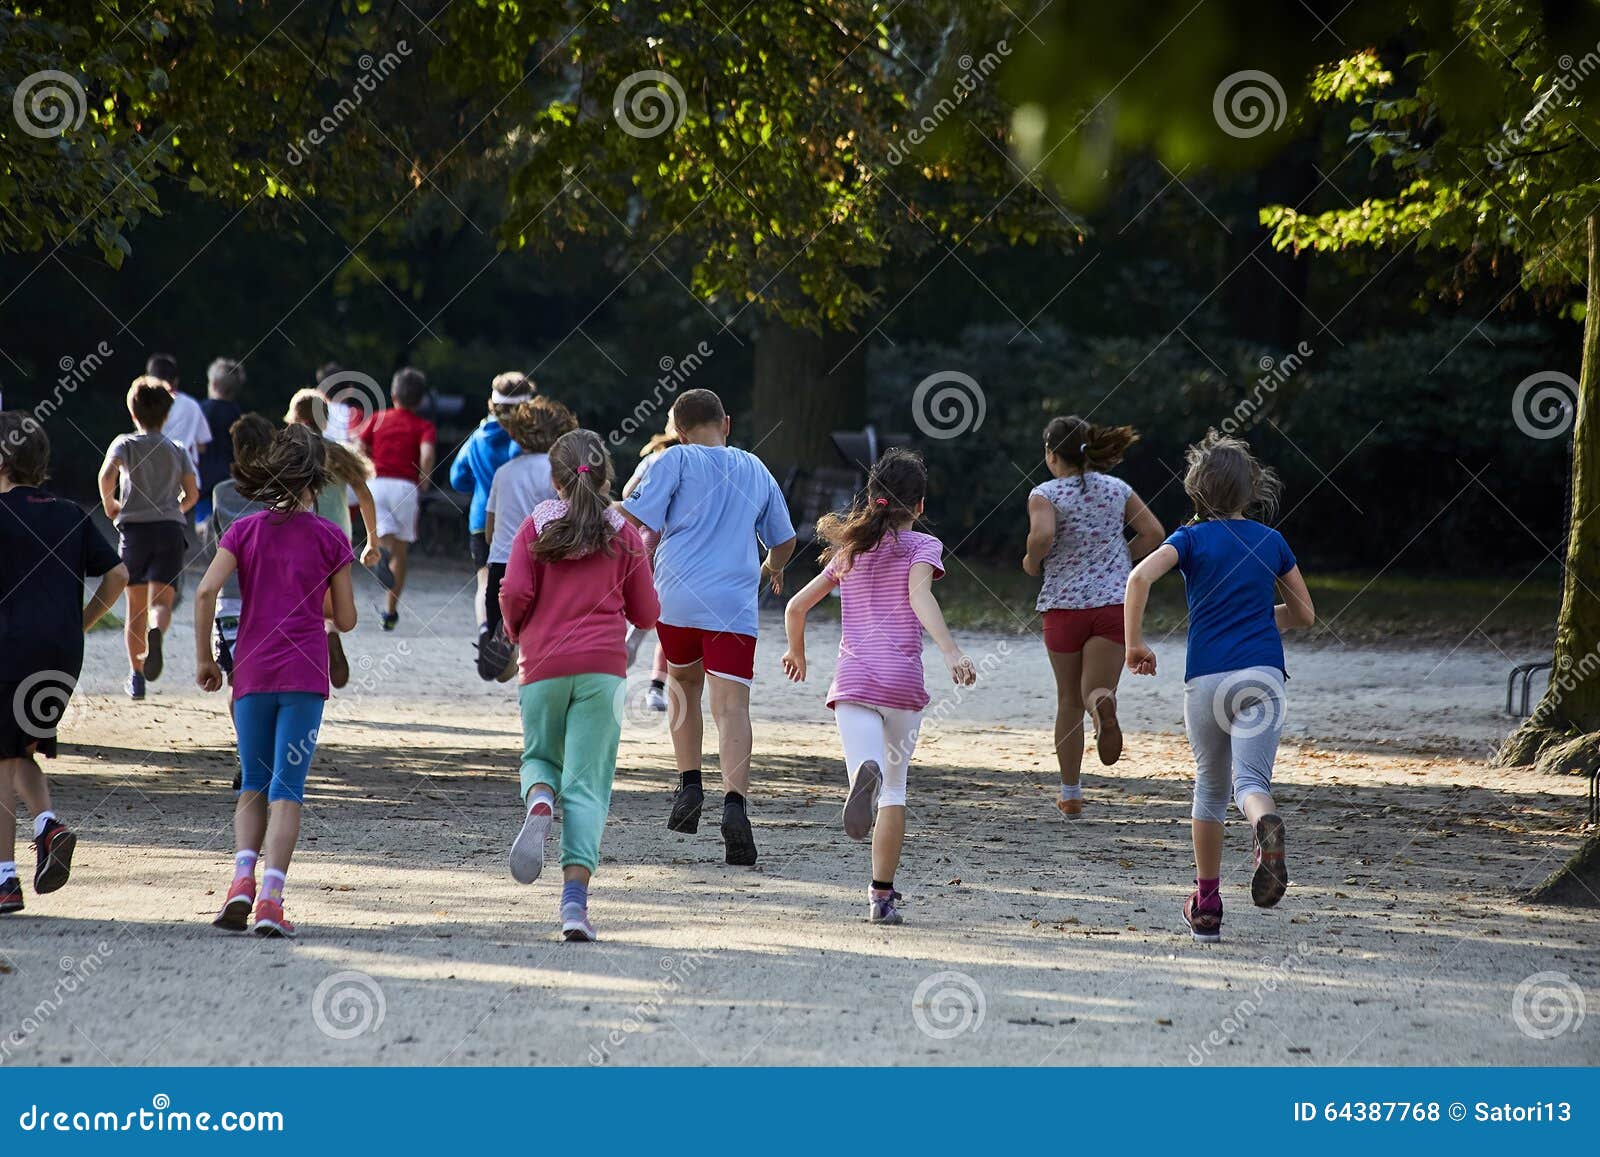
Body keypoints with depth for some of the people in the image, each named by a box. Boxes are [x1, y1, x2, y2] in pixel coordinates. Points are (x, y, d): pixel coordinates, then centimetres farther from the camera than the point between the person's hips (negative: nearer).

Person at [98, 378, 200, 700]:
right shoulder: (177, 451, 12)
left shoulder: (125, 444, 5)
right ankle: (156, 632, -44)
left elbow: (107, 473, -15)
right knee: (161, 601, -9)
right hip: (170, 530, 0)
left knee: (136, 607, 11)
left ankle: (136, 675, 15)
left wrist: (109, 505, 2)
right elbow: (192, 494, 8)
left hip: (134, 529, 0)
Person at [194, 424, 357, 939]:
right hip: (304, 674, -2)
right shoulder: (330, 538, 0)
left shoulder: (244, 530, 4)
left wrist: (204, 658, 2)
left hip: (251, 673, 2)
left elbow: (206, 591, -8)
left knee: (253, 785, 15)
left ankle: (243, 877, -8)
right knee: (287, 788, -2)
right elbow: (345, 619, 3)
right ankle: (271, 898, -13)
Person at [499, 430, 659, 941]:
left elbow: (514, 592, -6)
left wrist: (516, 631, 15)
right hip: (603, 667, 0)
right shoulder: (623, 535, 6)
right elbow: (646, 614, 9)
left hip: (543, 667, 0)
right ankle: (575, 897, -16)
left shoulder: (536, 527, 4)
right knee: (587, 785, -2)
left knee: (539, 758, 23)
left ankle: (539, 804, -14)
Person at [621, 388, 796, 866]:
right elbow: (784, 542, 27)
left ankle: (689, 786, 17)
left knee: (684, 683, 24)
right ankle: (734, 800, -27)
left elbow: (634, 521, -8)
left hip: (677, 598, -1)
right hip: (734, 605, 1)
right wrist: (772, 568, 48)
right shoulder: (755, 470, 16)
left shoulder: (676, 460, 3)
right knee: (732, 705, -8)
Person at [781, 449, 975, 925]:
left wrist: (796, 654, 38)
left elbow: (796, 607, 19)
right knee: (894, 786, 15)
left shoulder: (849, 551, 17)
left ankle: (864, 776, -55)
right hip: (903, 680, -1)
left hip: (853, 680, 1)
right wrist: (951, 652, -27)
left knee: (872, 774, -16)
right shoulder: (922, 546, 5)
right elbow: (919, 595, -15)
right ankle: (882, 895, 13)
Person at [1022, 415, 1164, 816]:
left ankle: (1071, 793, 17)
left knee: (1069, 701, 12)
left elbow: (1042, 535, -23)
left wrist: (1031, 562, -4)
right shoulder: (1117, 490, 7)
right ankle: (1104, 705, -42)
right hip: (1114, 601, 1)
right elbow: (1153, 533, 4)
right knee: (1096, 690, -2)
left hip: (1064, 604, -1)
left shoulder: (1045, 495, -5)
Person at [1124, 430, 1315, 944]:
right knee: (1250, 779, -10)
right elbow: (1304, 614, 19)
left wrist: (1134, 643, -5)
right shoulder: (1272, 542, 12)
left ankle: (1206, 904, 20)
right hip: (1261, 674, 0)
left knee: (1210, 787, 16)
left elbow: (1140, 577, -14)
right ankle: (1266, 824, -48)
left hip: (1205, 679, 0)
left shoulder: (1192, 538, 4)